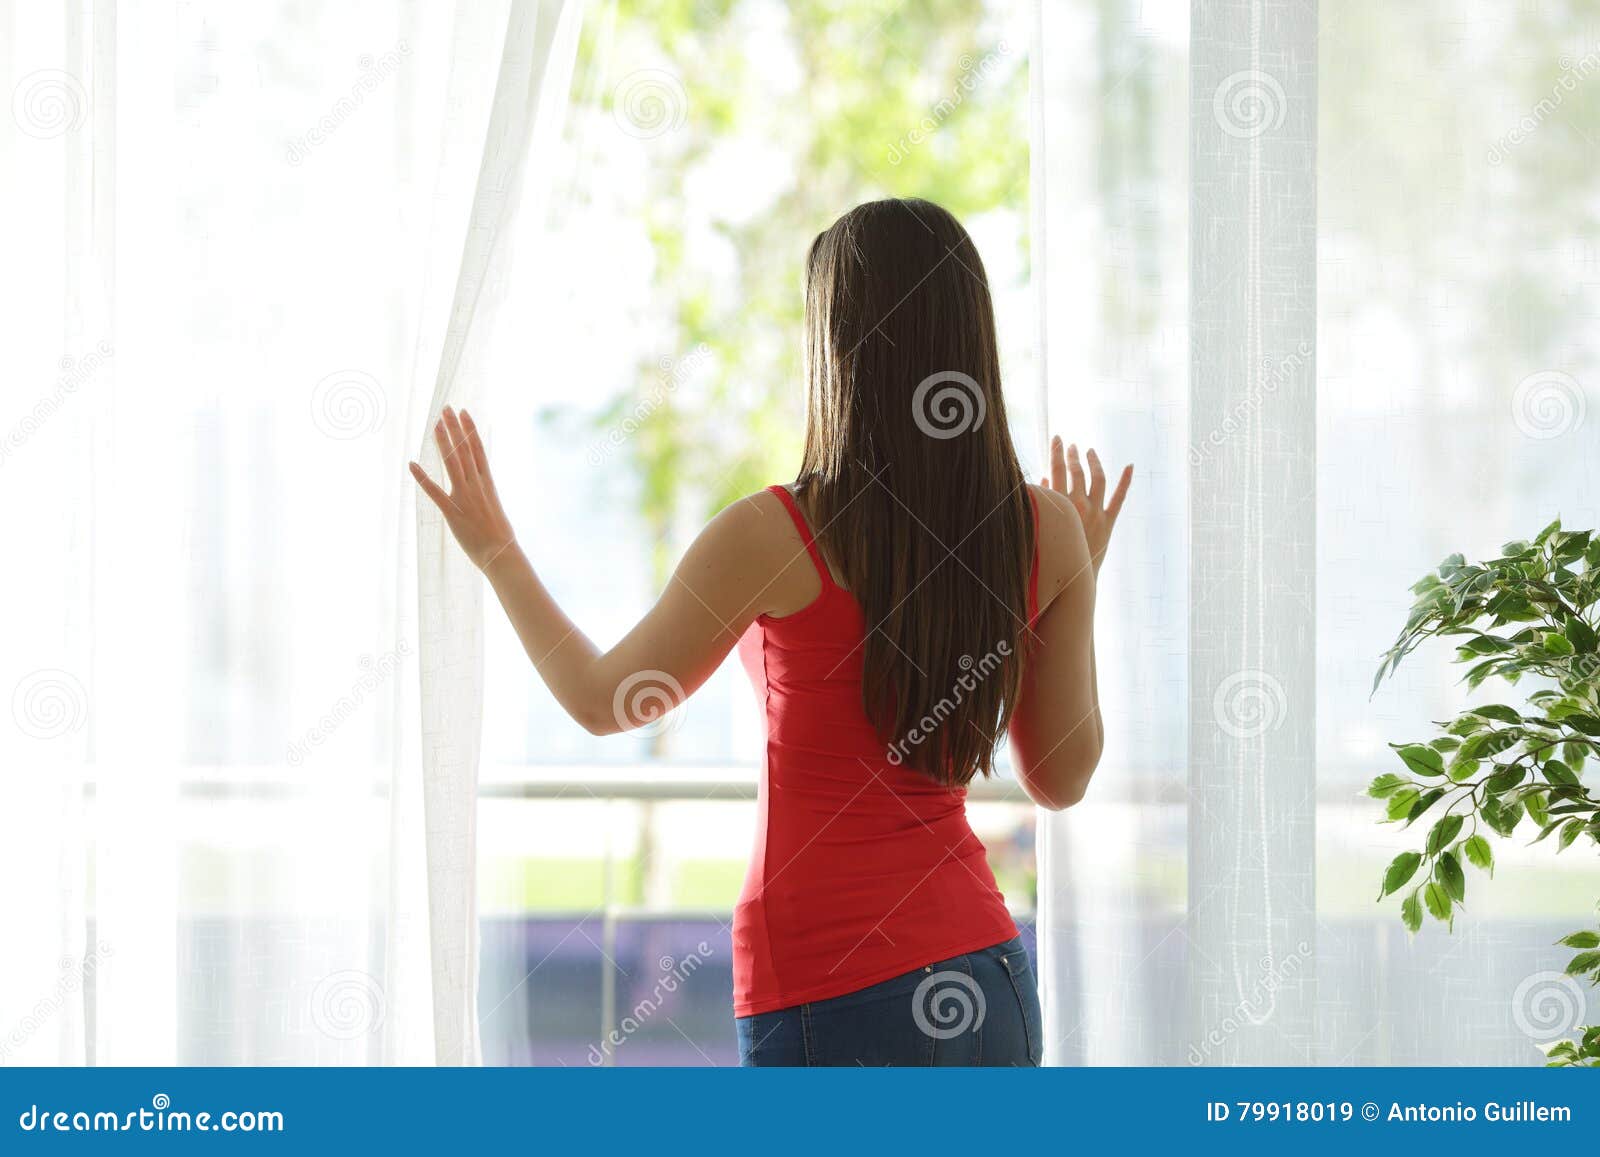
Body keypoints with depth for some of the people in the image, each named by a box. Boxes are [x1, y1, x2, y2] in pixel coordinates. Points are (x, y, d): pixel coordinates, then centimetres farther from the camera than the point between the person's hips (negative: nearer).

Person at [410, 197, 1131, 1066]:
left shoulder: (770, 537, -12)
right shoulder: (1047, 530, 1)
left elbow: (601, 701, 5)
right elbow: (1061, 780, 11)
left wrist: (497, 556, 20)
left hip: (831, 989, -6)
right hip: (992, 985, 6)